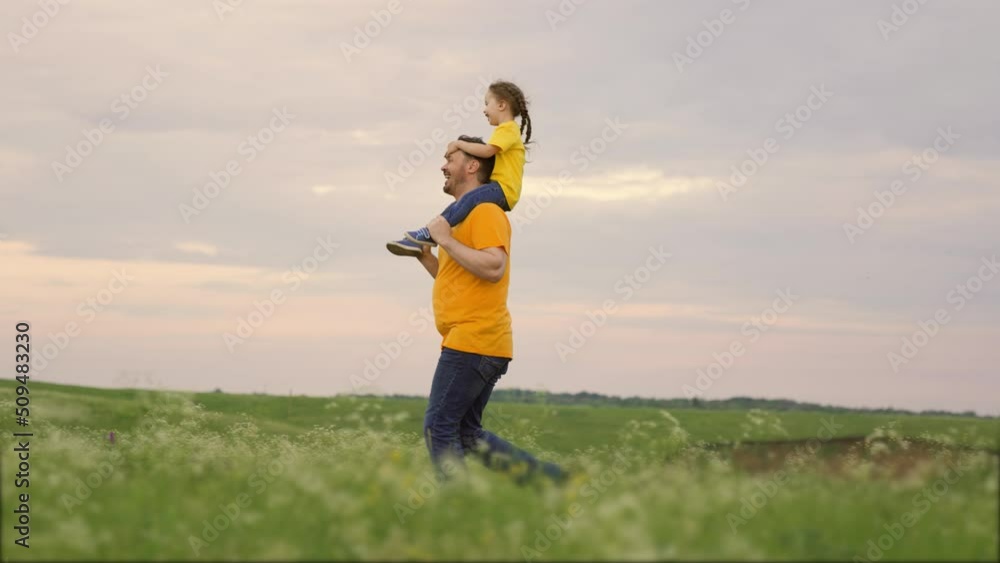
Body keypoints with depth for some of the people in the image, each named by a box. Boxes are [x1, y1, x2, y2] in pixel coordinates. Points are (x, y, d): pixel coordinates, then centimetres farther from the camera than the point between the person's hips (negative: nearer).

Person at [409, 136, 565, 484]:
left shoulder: (485, 212, -9)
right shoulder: (463, 216, 23)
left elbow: (493, 268, -24)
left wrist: (446, 240, -18)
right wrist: (424, 256, 14)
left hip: (473, 342, -10)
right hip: (473, 343, 10)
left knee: (439, 427, -9)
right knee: (467, 435, 12)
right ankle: (548, 479, 11)